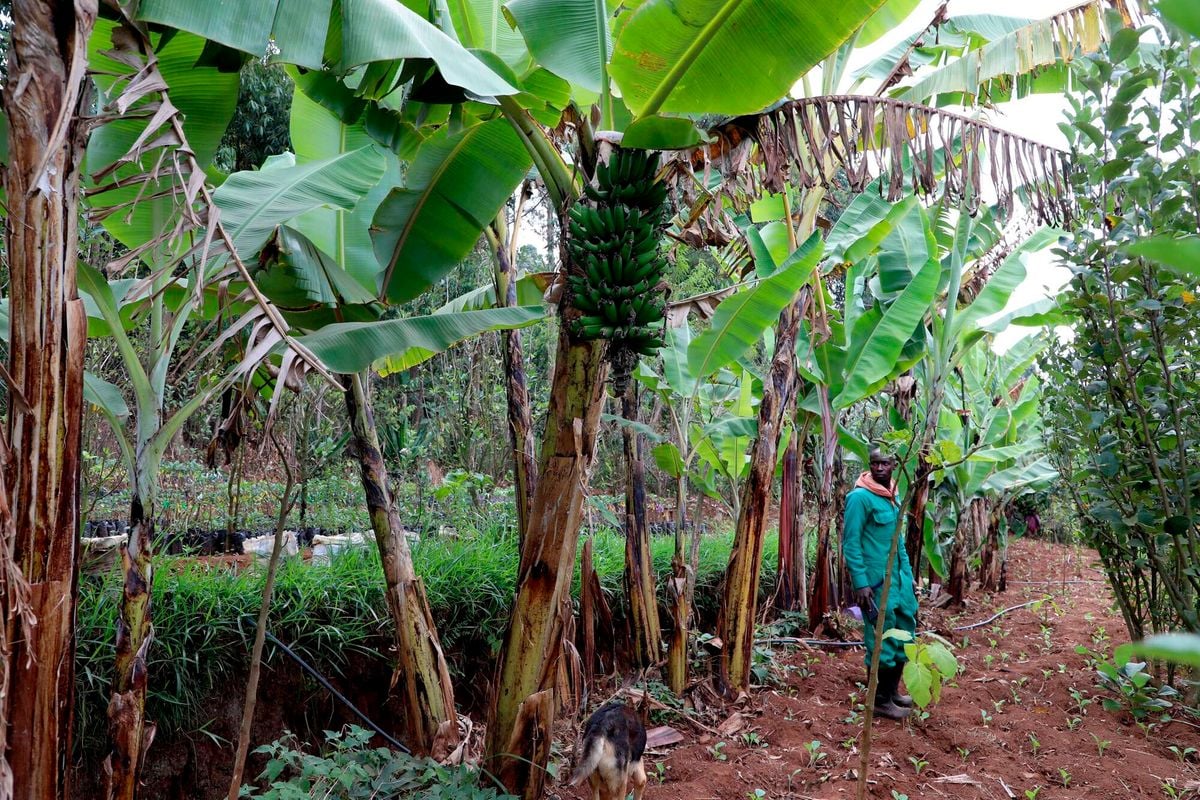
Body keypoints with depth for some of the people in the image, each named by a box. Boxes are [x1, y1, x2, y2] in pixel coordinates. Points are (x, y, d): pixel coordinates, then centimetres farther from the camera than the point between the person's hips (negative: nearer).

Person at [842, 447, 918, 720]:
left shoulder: (894, 497, 11)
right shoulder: (860, 497, -15)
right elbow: (850, 543, -17)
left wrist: (908, 573, 16)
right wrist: (861, 582, -20)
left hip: (898, 577, 9)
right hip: (875, 581, -9)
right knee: (882, 641, 0)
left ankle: (892, 691, 32)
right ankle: (880, 701, 14)